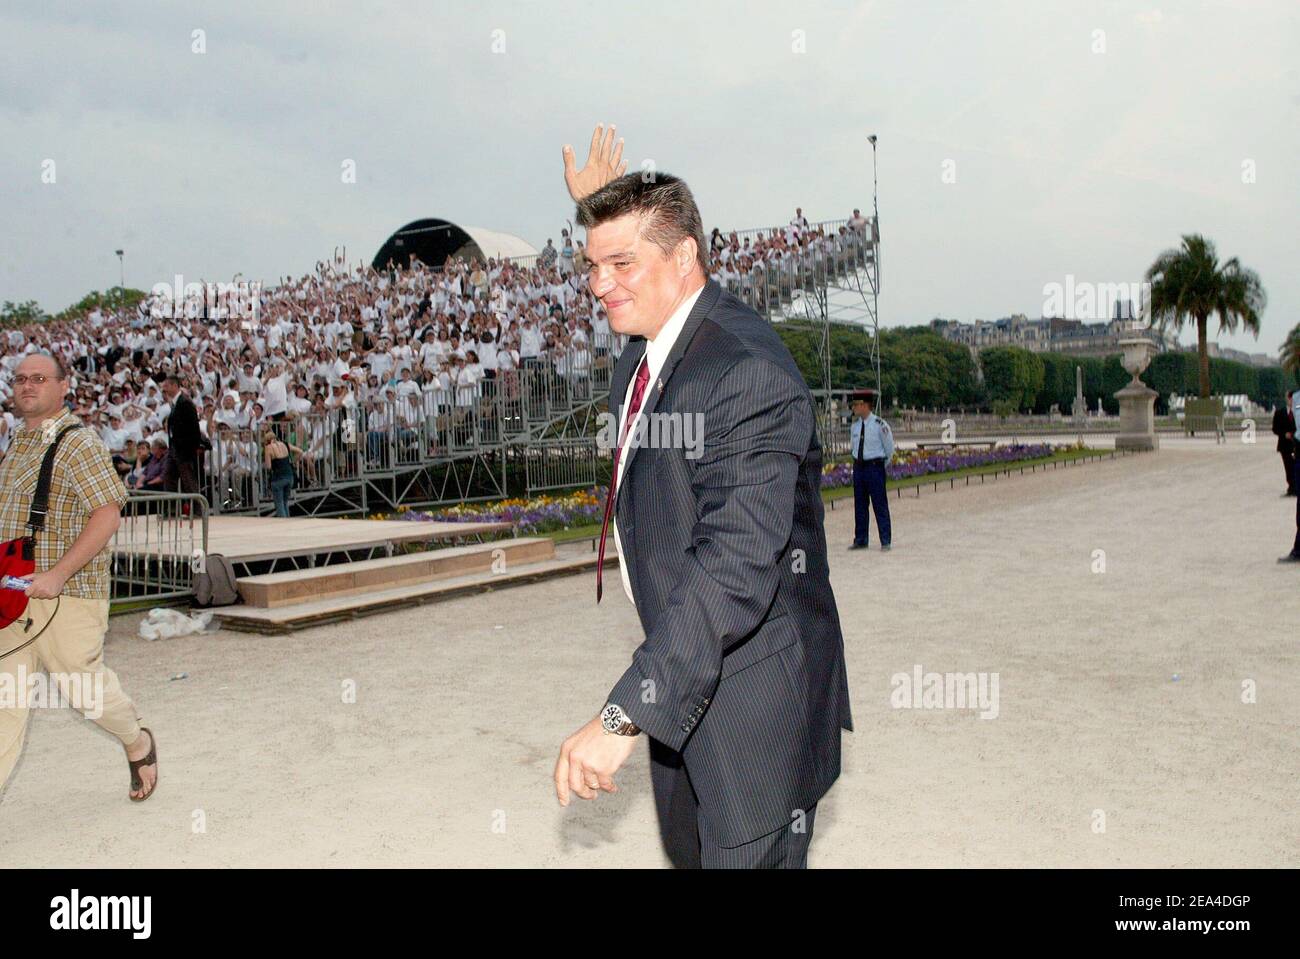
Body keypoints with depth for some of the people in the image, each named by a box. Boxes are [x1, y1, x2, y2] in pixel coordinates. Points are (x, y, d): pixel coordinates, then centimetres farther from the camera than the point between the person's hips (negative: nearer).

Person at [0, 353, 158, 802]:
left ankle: (137, 743, 29)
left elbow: (108, 514, -21)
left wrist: (58, 575, -24)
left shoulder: (78, 444, -12)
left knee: (84, 683, 4)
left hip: (66, 594, -7)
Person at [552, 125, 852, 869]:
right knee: (687, 847, 26)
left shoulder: (748, 375, -29)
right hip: (680, 670, 10)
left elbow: (736, 567, -37)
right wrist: (597, 204, 27)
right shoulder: (647, 341, 2)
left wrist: (623, 717, -39)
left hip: (753, 687, -10)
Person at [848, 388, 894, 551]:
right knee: (859, 505, 10)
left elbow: (890, 449, -1)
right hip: (858, 467, 6)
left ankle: (885, 542, 5)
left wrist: (881, 466, 6)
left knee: (880, 506, -2)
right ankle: (860, 540, 19)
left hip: (875, 466, -6)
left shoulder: (879, 424, -11)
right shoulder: (855, 425, 7)